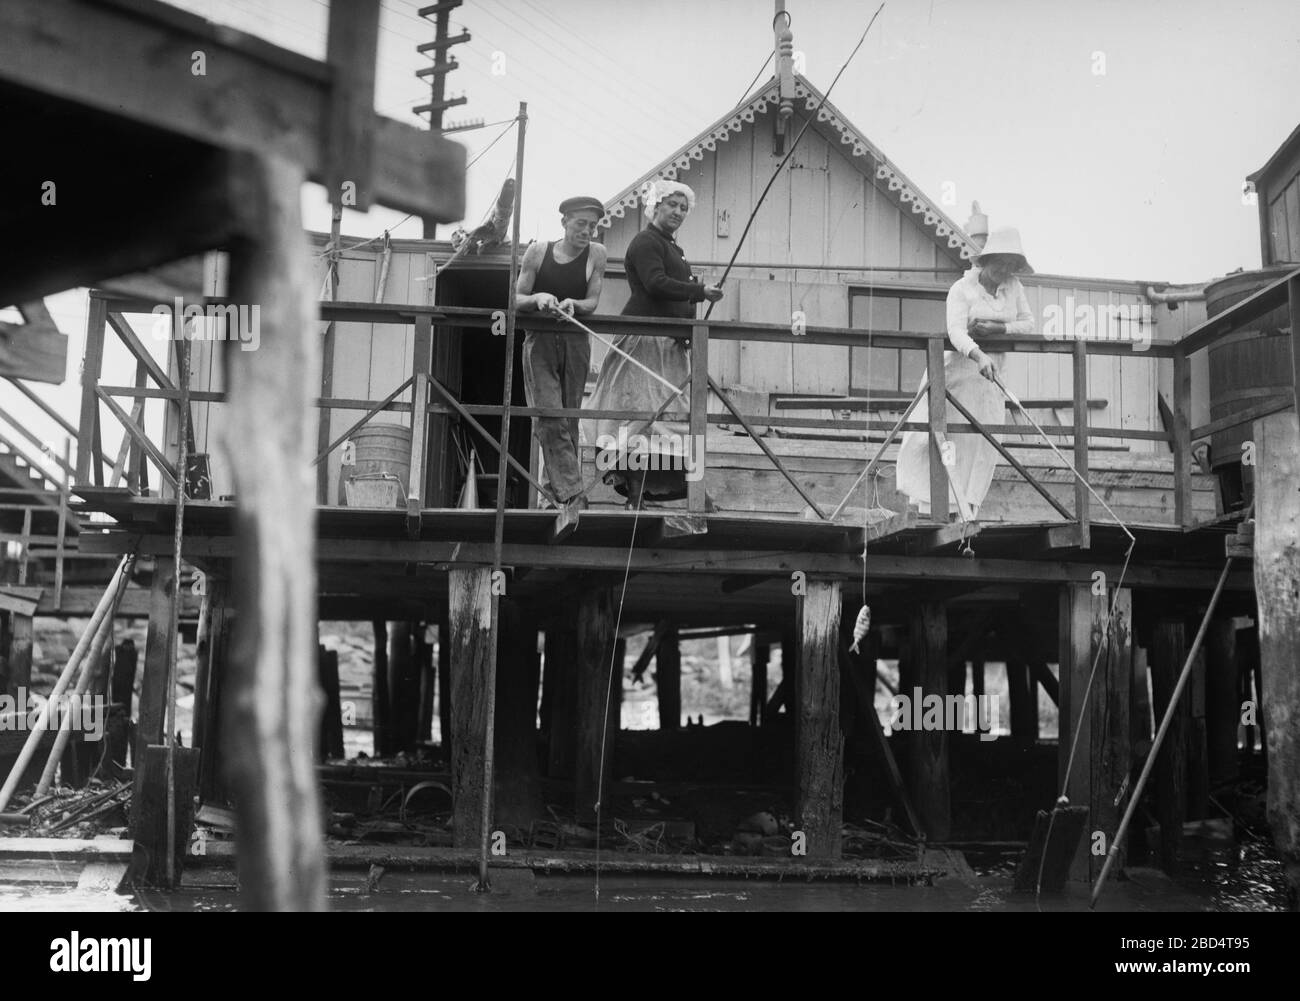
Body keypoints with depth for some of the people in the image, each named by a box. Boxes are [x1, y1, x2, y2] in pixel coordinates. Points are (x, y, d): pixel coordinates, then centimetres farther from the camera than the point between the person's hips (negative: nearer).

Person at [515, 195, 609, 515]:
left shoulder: (596, 254, 2)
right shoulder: (537, 251, 0)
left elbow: (592, 302, -2)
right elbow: (516, 299, 3)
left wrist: (573, 304, -23)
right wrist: (538, 298, -18)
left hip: (575, 343, 1)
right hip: (539, 341, -1)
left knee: (568, 418, 4)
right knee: (549, 416, -13)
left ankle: (553, 485, 18)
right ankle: (571, 492, -16)